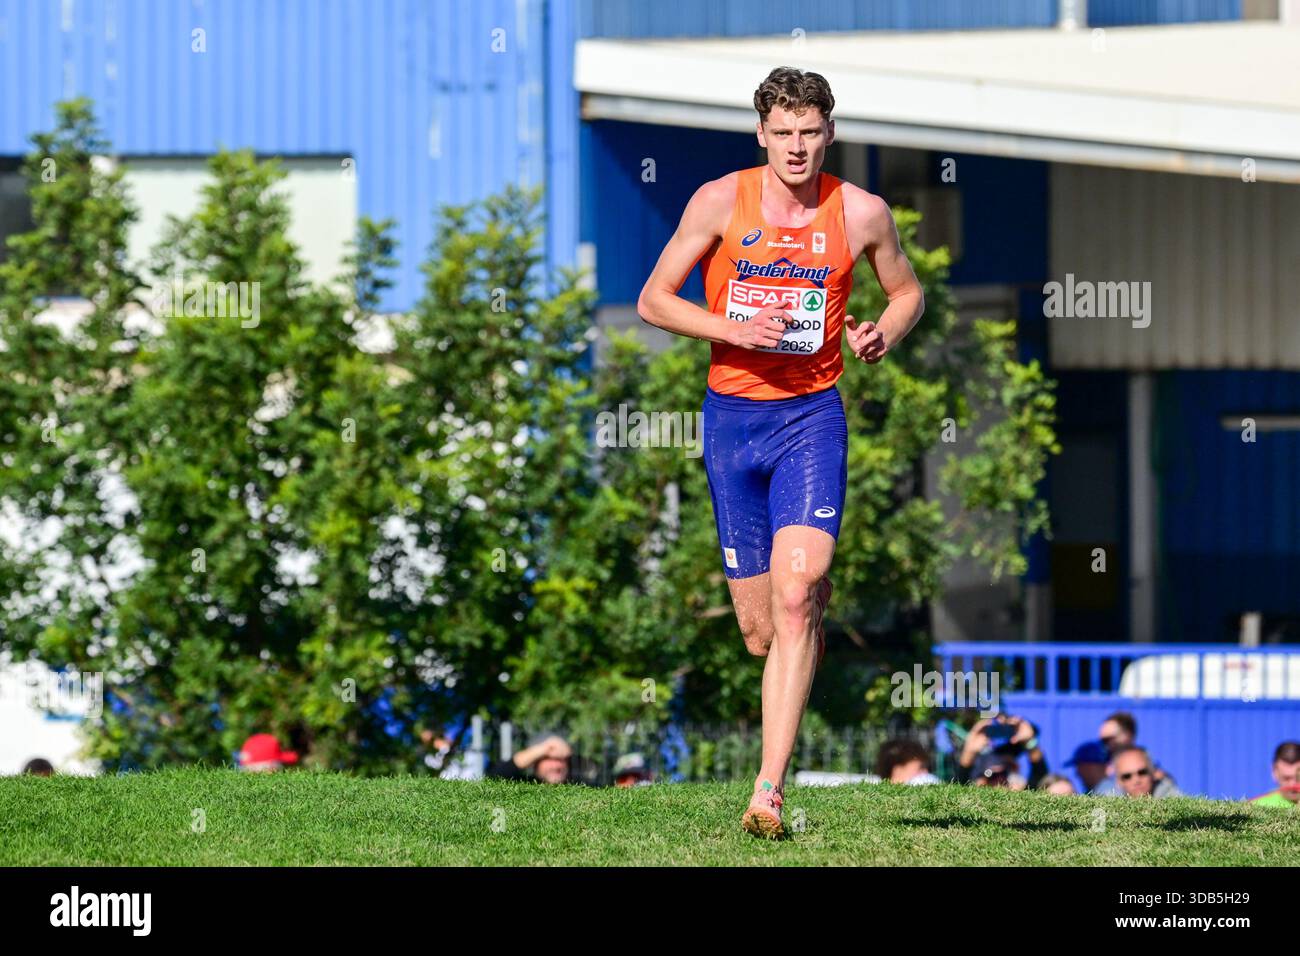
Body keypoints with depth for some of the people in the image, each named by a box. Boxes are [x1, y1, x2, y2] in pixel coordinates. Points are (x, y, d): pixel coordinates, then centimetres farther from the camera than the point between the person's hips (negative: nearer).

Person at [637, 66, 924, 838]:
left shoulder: (862, 213, -1)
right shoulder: (721, 202, -3)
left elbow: (908, 291, 16)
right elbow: (654, 301, 0)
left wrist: (886, 335, -6)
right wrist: (735, 330, -16)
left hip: (812, 415, -1)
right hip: (733, 418, 1)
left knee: (793, 601, -19)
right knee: (761, 634, 4)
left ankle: (770, 789, -21)